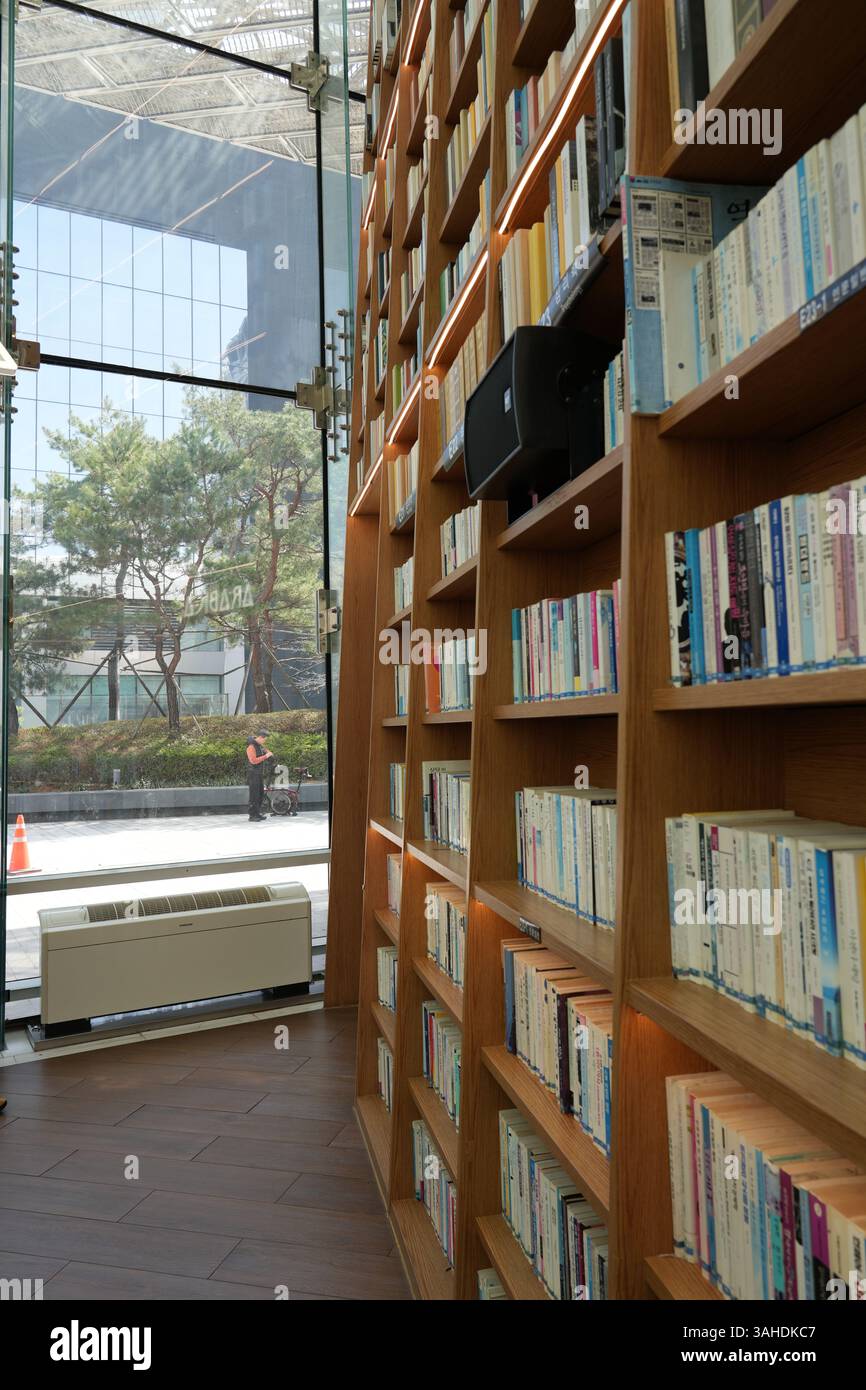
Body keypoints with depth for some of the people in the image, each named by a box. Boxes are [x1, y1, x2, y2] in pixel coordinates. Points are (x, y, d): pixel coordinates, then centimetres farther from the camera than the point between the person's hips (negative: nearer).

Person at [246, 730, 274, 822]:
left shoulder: (261, 745, 11)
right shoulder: (251, 746, -16)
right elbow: (253, 760, -25)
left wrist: (269, 753, 4)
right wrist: (265, 756, -23)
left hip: (260, 773, 9)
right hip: (253, 773, -9)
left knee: (261, 794, 13)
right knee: (254, 795, -7)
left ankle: (258, 813, 21)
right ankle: (252, 815, -3)